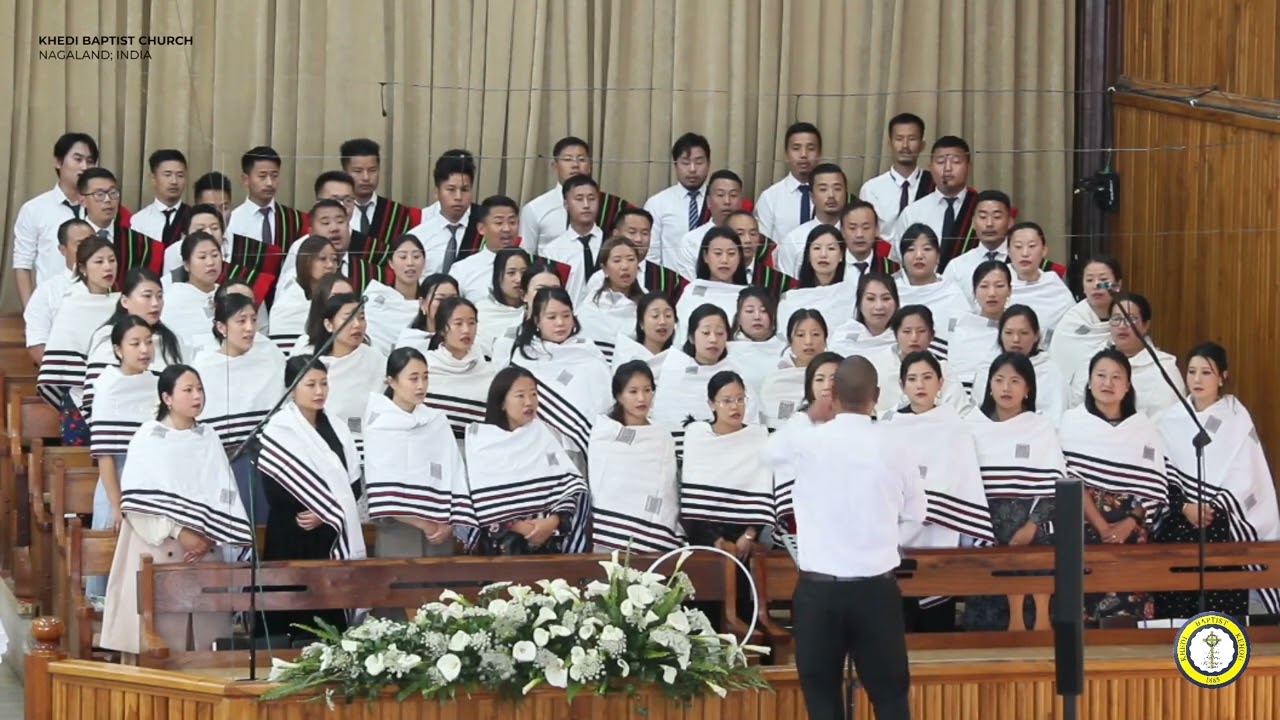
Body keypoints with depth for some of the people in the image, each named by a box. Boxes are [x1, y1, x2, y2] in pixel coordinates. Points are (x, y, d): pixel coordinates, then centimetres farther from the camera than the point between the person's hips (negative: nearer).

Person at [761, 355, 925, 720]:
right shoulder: (895, 447, -4)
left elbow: (771, 451, 17)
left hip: (818, 588, -1)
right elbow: (914, 518, 9)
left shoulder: (809, 440, -8)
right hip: (877, 589, 1)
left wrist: (809, 419, 30)